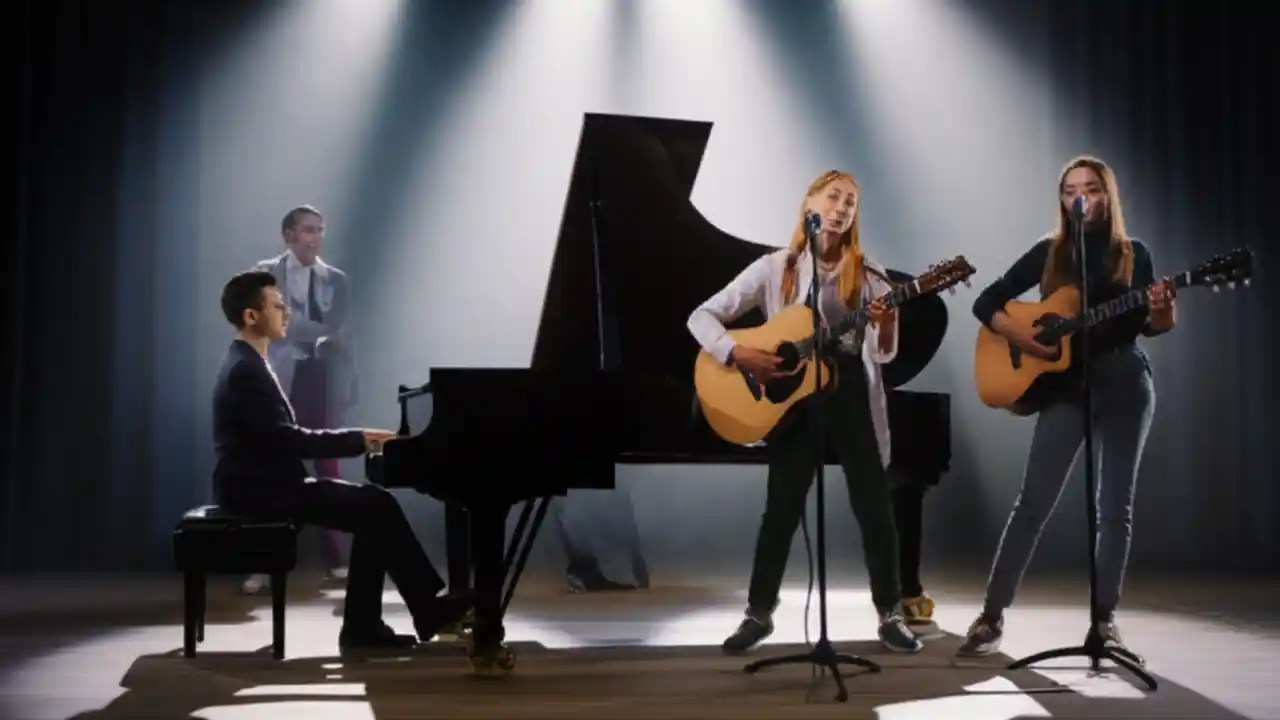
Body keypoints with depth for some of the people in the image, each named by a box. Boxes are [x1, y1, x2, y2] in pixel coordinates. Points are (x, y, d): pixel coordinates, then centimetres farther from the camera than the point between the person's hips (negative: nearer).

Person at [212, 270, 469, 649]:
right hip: (257, 488, -10)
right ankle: (429, 609, -3)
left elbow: (284, 438, 16)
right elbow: (286, 440, -23)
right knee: (376, 509, -14)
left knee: (374, 504, 1)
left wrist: (356, 440, 4)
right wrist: (358, 440, -17)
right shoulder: (245, 370, -17)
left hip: (269, 482, 10)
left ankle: (364, 625, 0)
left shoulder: (250, 364, 16)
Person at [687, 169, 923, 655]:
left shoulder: (868, 275, 2)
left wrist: (886, 324, -20)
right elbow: (702, 316, -5)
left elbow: (884, 354, 1)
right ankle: (759, 613, 19)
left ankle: (890, 616, 16)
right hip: (794, 397, -1)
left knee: (875, 508, 2)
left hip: (853, 396, 1)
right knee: (782, 509, 3)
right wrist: (737, 354, -20)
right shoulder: (775, 268, -2)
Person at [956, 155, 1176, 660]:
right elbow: (985, 303, 4)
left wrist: (1163, 311, -26)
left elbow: (1149, 326, -3)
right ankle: (992, 617, -4)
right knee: (1034, 501, -7)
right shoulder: (1049, 253, 5)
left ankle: (1104, 619, 12)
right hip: (1066, 385, 0)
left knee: (1116, 506, 3)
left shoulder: (1133, 254, 5)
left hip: (1125, 384, 1)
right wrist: (1023, 338, -12)